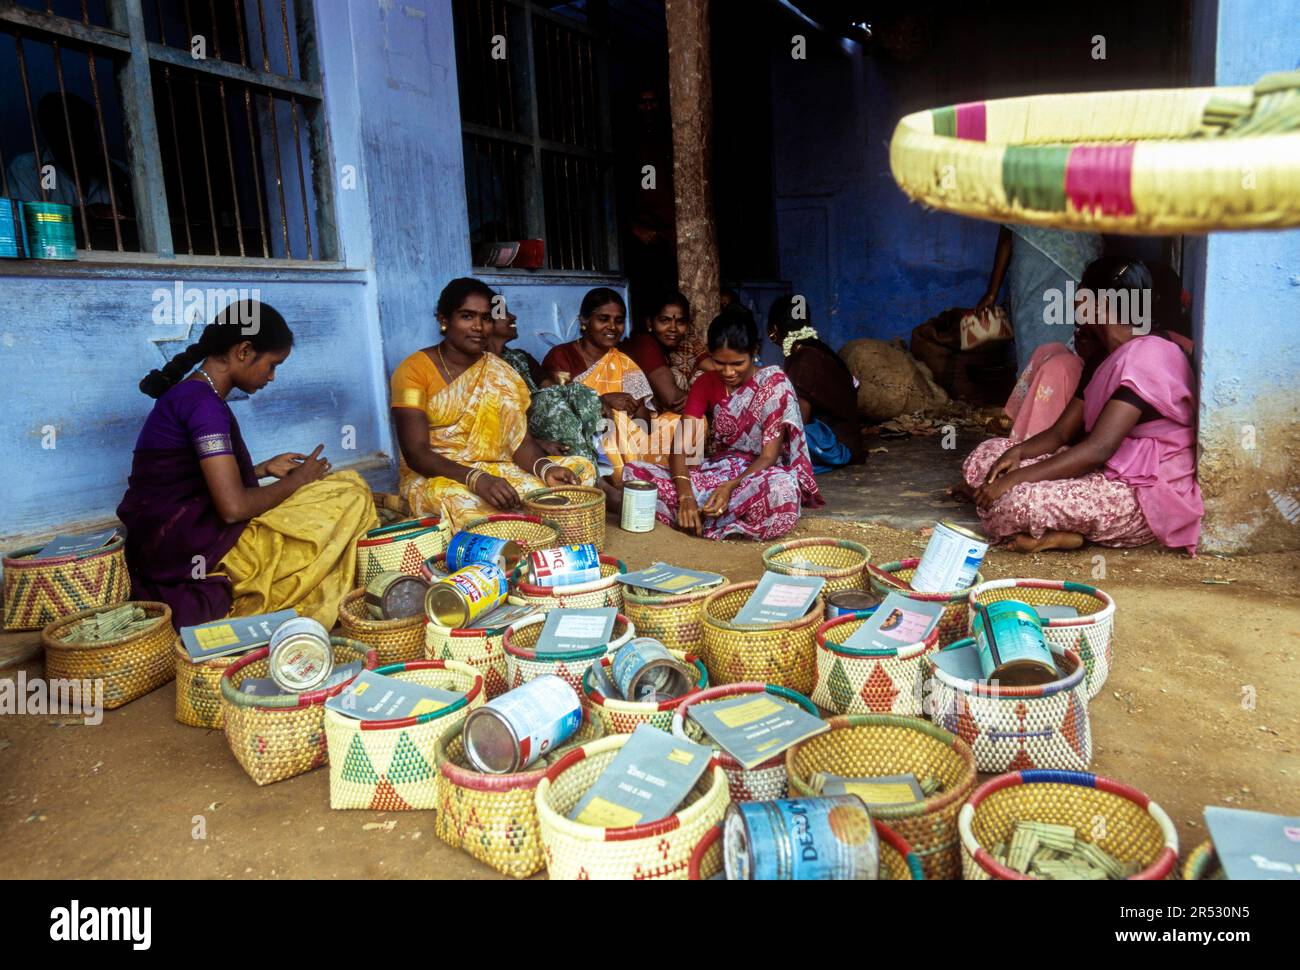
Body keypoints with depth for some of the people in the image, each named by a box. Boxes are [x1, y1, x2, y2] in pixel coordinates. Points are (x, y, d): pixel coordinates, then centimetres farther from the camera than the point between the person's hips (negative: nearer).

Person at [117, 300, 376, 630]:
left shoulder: (187, 393, 14)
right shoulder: (204, 403, -17)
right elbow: (233, 507, -24)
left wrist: (264, 469, 13)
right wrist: (297, 480, -8)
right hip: (192, 550, -10)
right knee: (350, 494, -12)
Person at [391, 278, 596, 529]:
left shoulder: (499, 373, 8)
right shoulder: (414, 370, -7)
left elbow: (520, 440, 0)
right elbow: (416, 453, -16)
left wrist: (546, 468, -24)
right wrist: (477, 480, -33)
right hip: (434, 477, -5)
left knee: (580, 469, -13)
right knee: (469, 504, -40)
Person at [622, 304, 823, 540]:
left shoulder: (775, 384, -10)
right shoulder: (705, 383, 2)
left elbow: (769, 456, -14)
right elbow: (680, 447, -8)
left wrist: (730, 488, -31)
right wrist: (685, 496, -27)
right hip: (714, 473, 4)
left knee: (782, 486, -42)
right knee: (634, 471, -16)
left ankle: (701, 517, -28)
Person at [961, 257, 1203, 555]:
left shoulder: (1147, 357, -18)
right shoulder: (1104, 360, 15)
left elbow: (1097, 449, -27)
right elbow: (1062, 432, 10)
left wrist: (1014, 479, -29)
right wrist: (1018, 451, -12)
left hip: (1142, 496, -10)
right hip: (1106, 476, 10)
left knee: (1018, 503, -36)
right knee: (985, 458, -2)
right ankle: (1055, 529, -14)